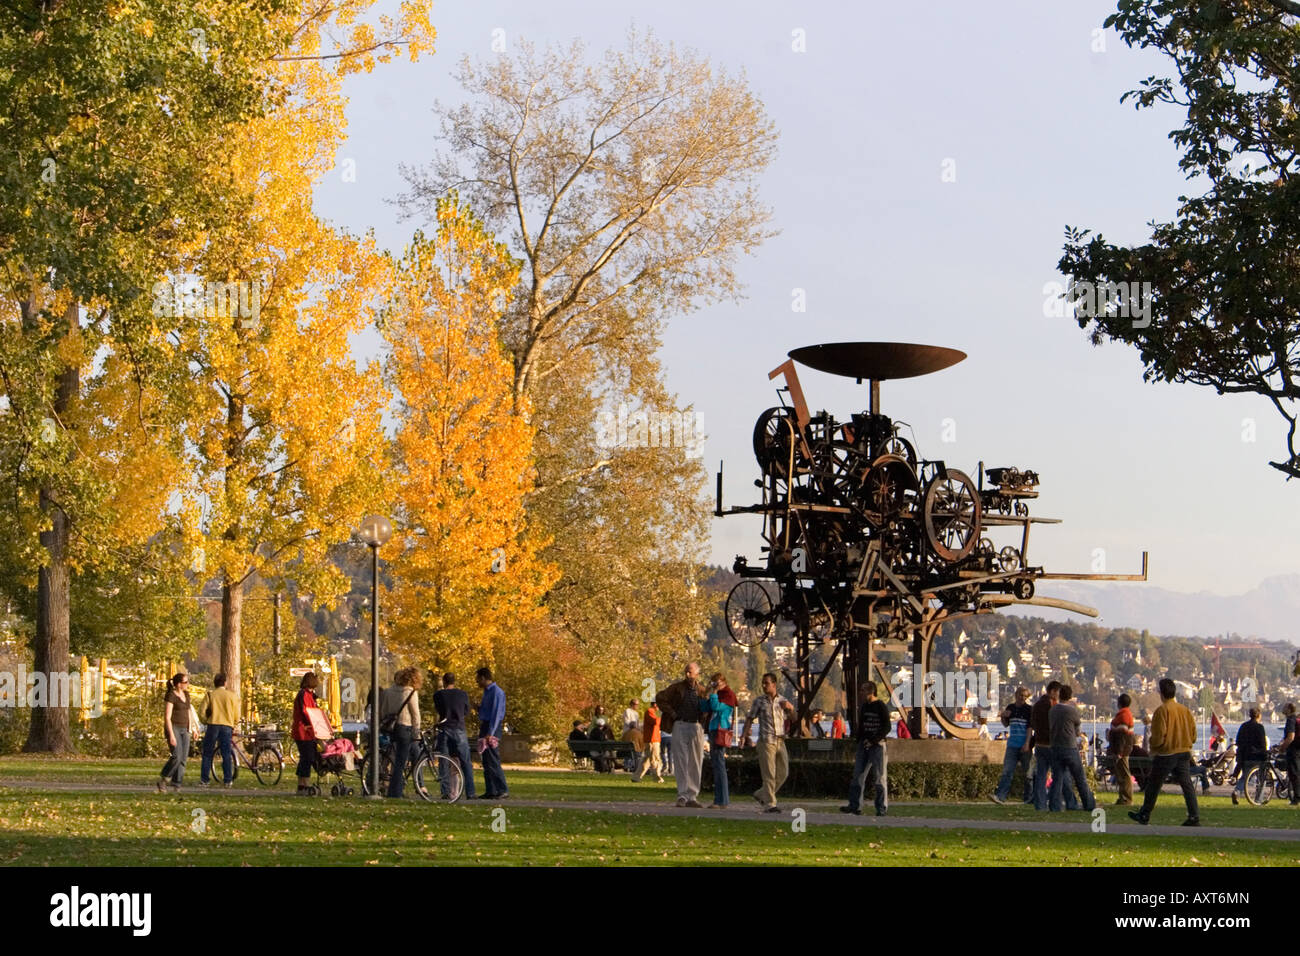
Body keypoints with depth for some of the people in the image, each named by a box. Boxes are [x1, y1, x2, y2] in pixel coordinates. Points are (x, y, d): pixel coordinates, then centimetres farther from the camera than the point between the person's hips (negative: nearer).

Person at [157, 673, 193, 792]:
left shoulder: (186, 695, 12)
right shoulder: (170, 696, -12)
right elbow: (167, 717, -16)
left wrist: (188, 731, 18)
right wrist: (171, 735, -22)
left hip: (183, 730, 7)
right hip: (172, 728, -7)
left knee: (183, 759, -2)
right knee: (176, 756, -18)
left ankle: (176, 787, -2)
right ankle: (162, 779, -1)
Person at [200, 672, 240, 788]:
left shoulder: (210, 695, 2)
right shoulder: (231, 696, 4)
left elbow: (203, 712, -3)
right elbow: (237, 715, 4)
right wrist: (233, 725, 22)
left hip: (213, 725, 0)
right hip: (227, 726, 0)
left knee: (207, 754, 7)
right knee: (227, 754, 4)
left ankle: (204, 779, 5)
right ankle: (228, 780, -1)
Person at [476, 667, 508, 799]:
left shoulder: (496, 692, -13)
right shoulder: (487, 692, 18)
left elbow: (496, 713, -19)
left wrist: (490, 733, -23)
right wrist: (479, 707, 8)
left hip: (492, 729, -10)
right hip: (485, 728, 10)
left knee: (493, 761, -12)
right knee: (486, 762, 9)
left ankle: (502, 791, -13)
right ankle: (490, 791, 11)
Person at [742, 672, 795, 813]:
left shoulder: (782, 701, 11)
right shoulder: (759, 700, 3)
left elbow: (793, 720, 16)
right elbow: (750, 718, 6)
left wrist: (791, 709, -4)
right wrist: (745, 735, -4)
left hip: (780, 741, 4)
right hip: (766, 741, -4)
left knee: (783, 773, 5)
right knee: (769, 774, -8)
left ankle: (761, 794, 21)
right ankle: (769, 804, -5)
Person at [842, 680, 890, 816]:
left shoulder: (881, 707, -8)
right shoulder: (863, 707, 14)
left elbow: (886, 728, -12)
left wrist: (873, 741, -19)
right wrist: (859, 743, 10)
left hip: (877, 745, -7)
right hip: (864, 746, 7)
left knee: (879, 778, -2)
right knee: (858, 776, 1)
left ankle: (882, 808, 4)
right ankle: (855, 806, 2)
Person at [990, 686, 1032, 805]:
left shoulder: (1029, 709, -3)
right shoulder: (1010, 708, 11)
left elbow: (1030, 727, -8)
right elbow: (1006, 725, 22)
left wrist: (1027, 743, -17)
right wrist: (1003, 717, 1)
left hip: (1024, 746, -4)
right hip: (1012, 745, 4)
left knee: (1028, 772, 4)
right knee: (1007, 771, -6)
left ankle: (1029, 797, 15)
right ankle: (1000, 796, -14)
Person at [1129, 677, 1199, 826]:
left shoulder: (1162, 711, -14)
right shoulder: (1185, 710, 5)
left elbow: (1158, 737, -17)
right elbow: (1193, 735, 8)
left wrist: (1150, 739, 3)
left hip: (1165, 754, -5)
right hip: (1184, 753, 5)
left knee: (1153, 785, 9)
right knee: (1187, 785, 2)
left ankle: (1144, 815, 20)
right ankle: (1194, 817, -7)